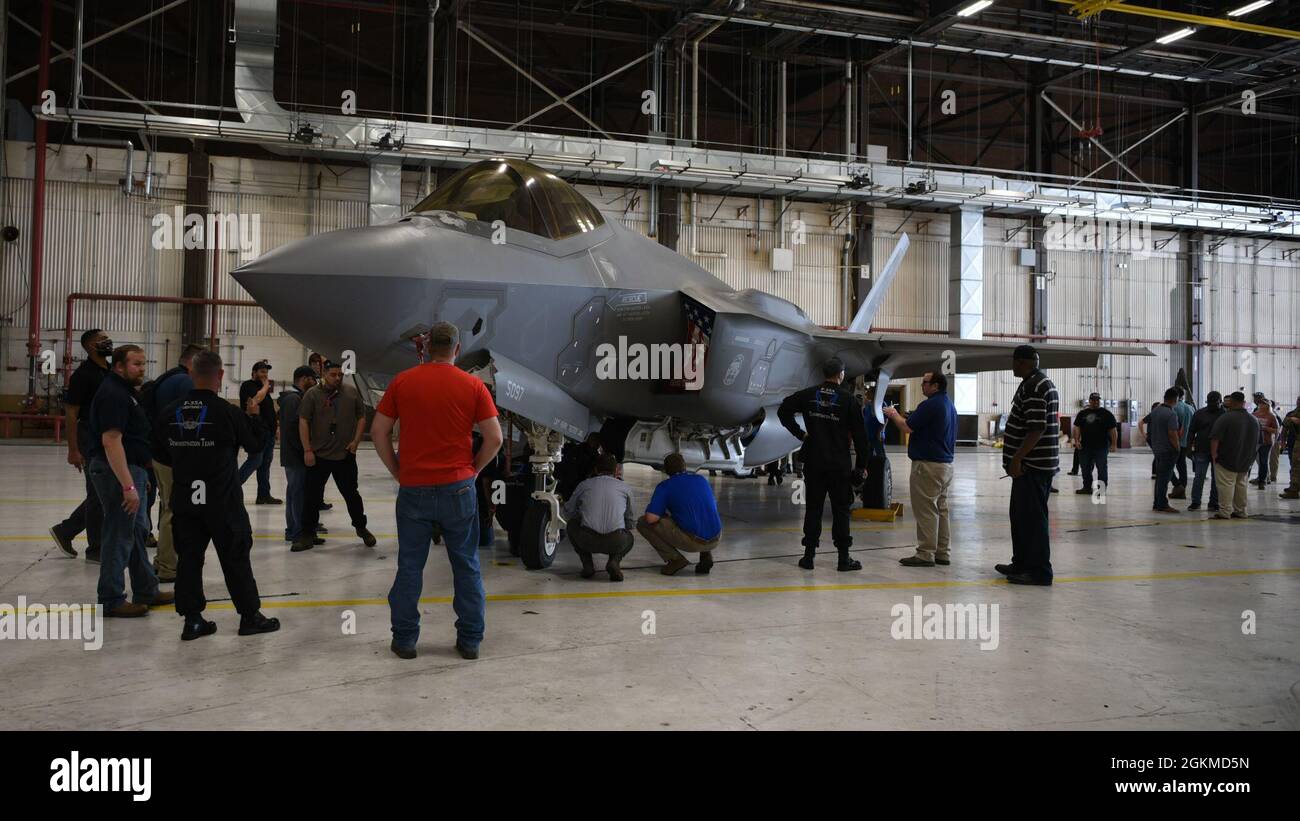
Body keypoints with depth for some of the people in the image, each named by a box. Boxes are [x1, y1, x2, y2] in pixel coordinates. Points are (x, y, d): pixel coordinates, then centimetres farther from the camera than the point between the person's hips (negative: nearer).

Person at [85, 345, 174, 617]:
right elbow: (111, 441, -25)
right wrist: (128, 485, -28)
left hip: (132, 470, 11)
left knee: (139, 532, 17)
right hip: (118, 472, -11)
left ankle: (146, 591, 27)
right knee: (119, 537, -3)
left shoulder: (124, 391, 16)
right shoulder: (113, 394, -17)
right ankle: (111, 601, 5)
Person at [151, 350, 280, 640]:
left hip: (184, 499, 4)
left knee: (189, 558, 10)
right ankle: (250, 616, 15)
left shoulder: (169, 412, -2)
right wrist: (254, 415, 14)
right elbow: (255, 443, -1)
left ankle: (192, 619, 13)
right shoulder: (228, 412, -15)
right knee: (236, 558, 6)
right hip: (223, 500, -4)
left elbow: (159, 455, 8)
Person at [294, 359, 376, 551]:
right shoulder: (312, 395, -4)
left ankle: (361, 527, 29)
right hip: (318, 456, -1)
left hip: (345, 455, 1)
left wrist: (356, 441, -3)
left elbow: (361, 417, 8)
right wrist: (307, 450, -10)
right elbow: (303, 422, -5)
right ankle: (307, 534, 16)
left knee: (351, 493, 11)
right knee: (312, 496, 5)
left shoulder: (352, 392, 3)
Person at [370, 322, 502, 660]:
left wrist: (398, 472, 9)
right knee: (466, 565, 10)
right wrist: (472, 470, 7)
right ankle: (470, 640, 16)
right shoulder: (473, 385, -2)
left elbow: (379, 433, 2)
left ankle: (404, 640, 18)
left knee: (410, 566, 11)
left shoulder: (401, 382, 1)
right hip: (458, 488, 0)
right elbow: (494, 438, -5)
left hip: (413, 489, 1)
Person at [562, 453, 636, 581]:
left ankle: (587, 565, 16)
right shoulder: (625, 488, 17)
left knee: (572, 524, 32)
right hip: (616, 543, 1)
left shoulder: (584, 485, 17)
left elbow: (568, 513, 27)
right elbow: (631, 523, 24)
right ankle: (614, 560, 5)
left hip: (587, 541, 0)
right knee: (629, 538, 36)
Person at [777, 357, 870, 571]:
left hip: (813, 463, 2)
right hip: (839, 465, -2)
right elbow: (859, 435, -4)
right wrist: (861, 465, 4)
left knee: (813, 508, 8)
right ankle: (844, 558, 7)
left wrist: (800, 433, 4)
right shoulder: (849, 400, -5)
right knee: (840, 509, 5)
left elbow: (783, 411, 2)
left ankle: (809, 555, 11)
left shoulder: (808, 395, 2)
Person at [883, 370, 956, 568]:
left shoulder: (930, 405, -16)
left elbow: (907, 427, -17)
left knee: (926, 510, -6)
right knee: (941, 509, 13)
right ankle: (941, 553, 17)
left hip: (928, 464, -10)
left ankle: (925, 554, -5)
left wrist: (893, 414, 1)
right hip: (946, 463, 10)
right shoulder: (950, 405, 15)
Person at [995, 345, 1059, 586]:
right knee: (1021, 515, 17)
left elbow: (1036, 429, -24)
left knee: (1033, 518, -6)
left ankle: (1039, 571, -1)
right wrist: (1018, 458, 22)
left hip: (1032, 465, -11)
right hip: (1033, 464, 11)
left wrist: (1017, 458, -21)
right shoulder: (1043, 384, 18)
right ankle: (1022, 564, 26)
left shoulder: (1033, 387, -16)